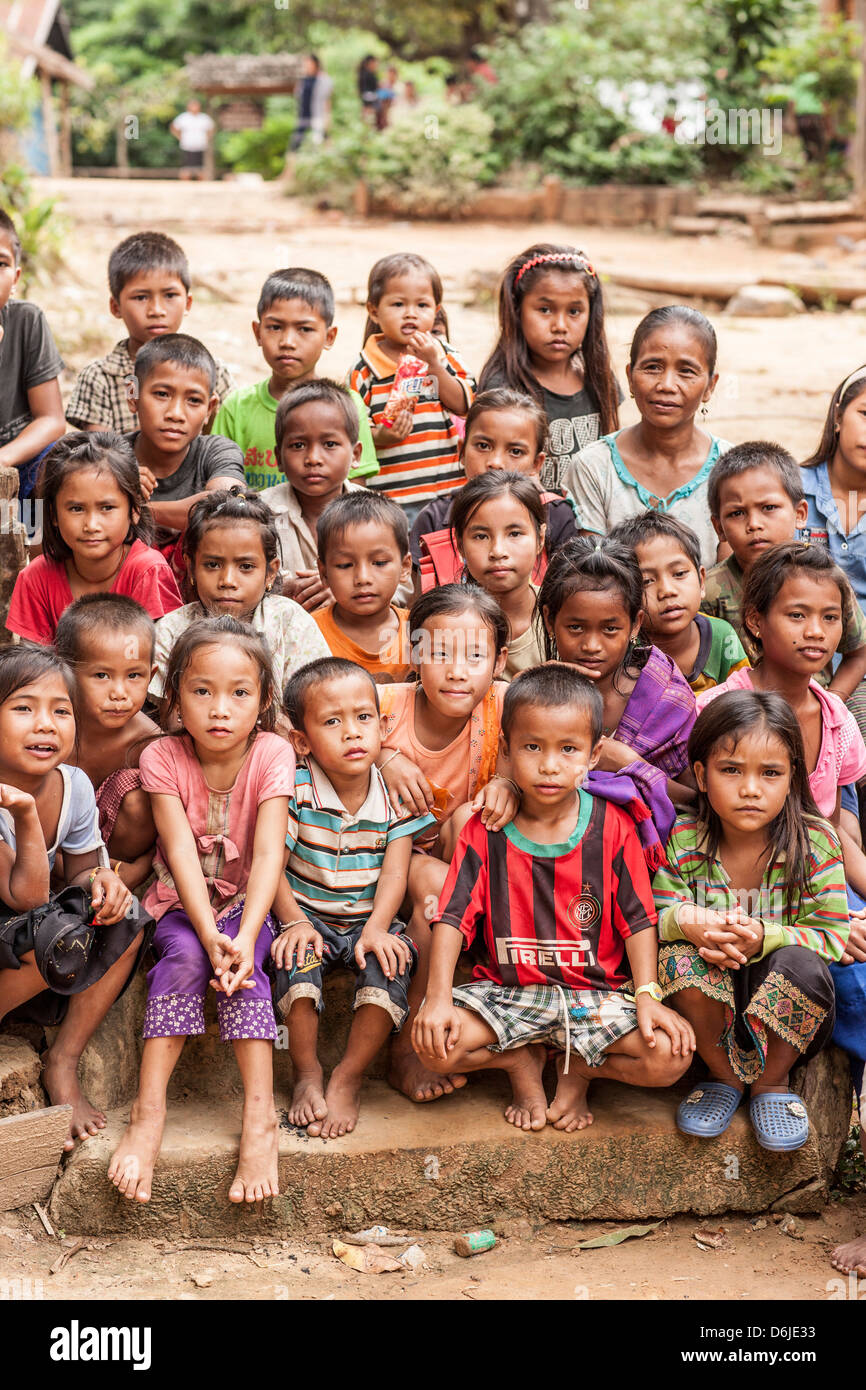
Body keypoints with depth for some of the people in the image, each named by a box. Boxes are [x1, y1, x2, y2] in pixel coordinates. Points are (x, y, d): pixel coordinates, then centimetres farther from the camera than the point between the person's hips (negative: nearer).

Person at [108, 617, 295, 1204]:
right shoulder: (163, 757, -12)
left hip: (248, 907, 0)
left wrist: (244, 935, -36)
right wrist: (209, 934, -35)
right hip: (181, 905, 0)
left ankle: (259, 1115, -34)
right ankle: (149, 1113, -32)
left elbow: (268, 854, -23)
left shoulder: (271, 754, -14)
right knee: (186, 956, -31)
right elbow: (182, 852, -21)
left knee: (242, 961, -31)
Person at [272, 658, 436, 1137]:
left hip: (370, 922, 1)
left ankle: (348, 1078, -8)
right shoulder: (296, 788, -10)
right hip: (308, 916, -1)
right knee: (297, 956, -32)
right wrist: (295, 921, -23)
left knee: (390, 965, -28)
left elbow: (394, 872, -10)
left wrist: (376, 929, -26)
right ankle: (307, 1074, -10)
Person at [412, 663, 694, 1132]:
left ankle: (579, 1069, 9)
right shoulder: (484, 831, -3)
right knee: (434, 1043, -25)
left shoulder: (612, 827, -3)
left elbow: (639, 919, -3)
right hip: (505, 993, 0)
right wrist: (438, 997, -19)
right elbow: (452, 918, -6)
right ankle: (522, 1062, 8)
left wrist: (648, 995, -15)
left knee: (670, 1055, -24)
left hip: (596, 995, 0)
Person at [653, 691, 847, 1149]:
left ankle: (770, 1081, -3)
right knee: (677, 957, -29)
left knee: (800, 965, -33)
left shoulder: (814, 842, -12)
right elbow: (655, 916, -10)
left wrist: (765, 937, -32)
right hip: (713, 1007, 1)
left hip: (788, 1008, -1)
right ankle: (723, 1074, 0)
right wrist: (686, 921, -34)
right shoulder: (684, 840, -8)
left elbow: (834, 938, -14)